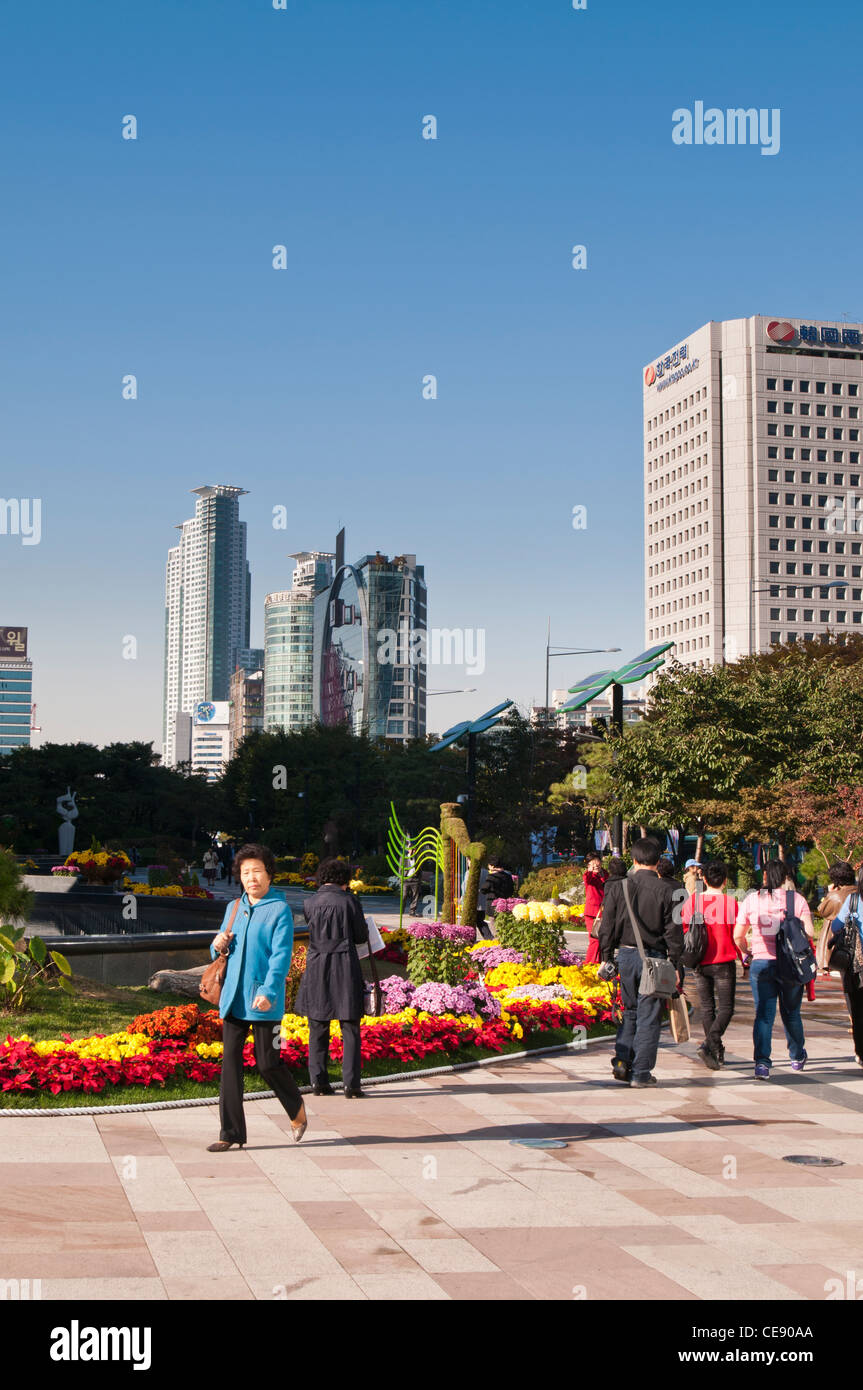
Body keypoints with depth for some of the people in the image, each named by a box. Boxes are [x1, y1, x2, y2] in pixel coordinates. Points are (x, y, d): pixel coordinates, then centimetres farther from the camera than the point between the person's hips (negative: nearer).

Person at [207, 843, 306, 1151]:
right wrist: (218, 946, -1)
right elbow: (219, 953, 24)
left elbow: (281, 955, -14)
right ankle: (231, 1134, 8)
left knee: (267, 1063, 1)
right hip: (233, 998, 6)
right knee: (230, 1063, 2)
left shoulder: (280, 909, -6)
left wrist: (268, 992, -26)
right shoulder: (233, 907, 14)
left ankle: (297, 1110, 29)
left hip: (263, 1001, -6)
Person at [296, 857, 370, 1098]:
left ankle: (318, 1081, 11)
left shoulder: (309, 904, 2)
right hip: (345, 967, -2)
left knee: (318, 1028, 12)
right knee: (350, 1028, 4)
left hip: (317, 969, 2)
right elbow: (362, 936, 1)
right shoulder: (349, 901, -5)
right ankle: (351, 1084, 0)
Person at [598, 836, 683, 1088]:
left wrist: (606, 958, 12)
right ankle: (640, 1073, 6)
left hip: (625, 955, 3)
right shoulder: (666, 890, -7)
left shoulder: (618, 887, 0)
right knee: (649, 1017, 4)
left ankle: (622, 1060, 7)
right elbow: (674, 931, -5)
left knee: (630, 1011, 19)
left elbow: (607, 926, 3)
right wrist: (675, 965, 2)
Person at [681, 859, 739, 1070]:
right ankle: (709, 1045, -18)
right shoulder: (730, 902, -9)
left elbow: (683, 931, 2)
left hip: (700, 963, 3)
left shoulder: (692, 901, -1)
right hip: (724, 962, -3)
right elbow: (737, 935, -6)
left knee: (706, 1007, 14)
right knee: (726, 1008, 3)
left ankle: (717, 1052, 19)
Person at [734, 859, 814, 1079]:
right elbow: (809, 932, -8)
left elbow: (738, 936, 4)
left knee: (763, 1014, 0)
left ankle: (762, 1061, -15)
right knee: (791, 1013, 17)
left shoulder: (751, 899, 3)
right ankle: (797, 1057, 34)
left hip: (761, 964, 0)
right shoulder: (797, 899, 0)